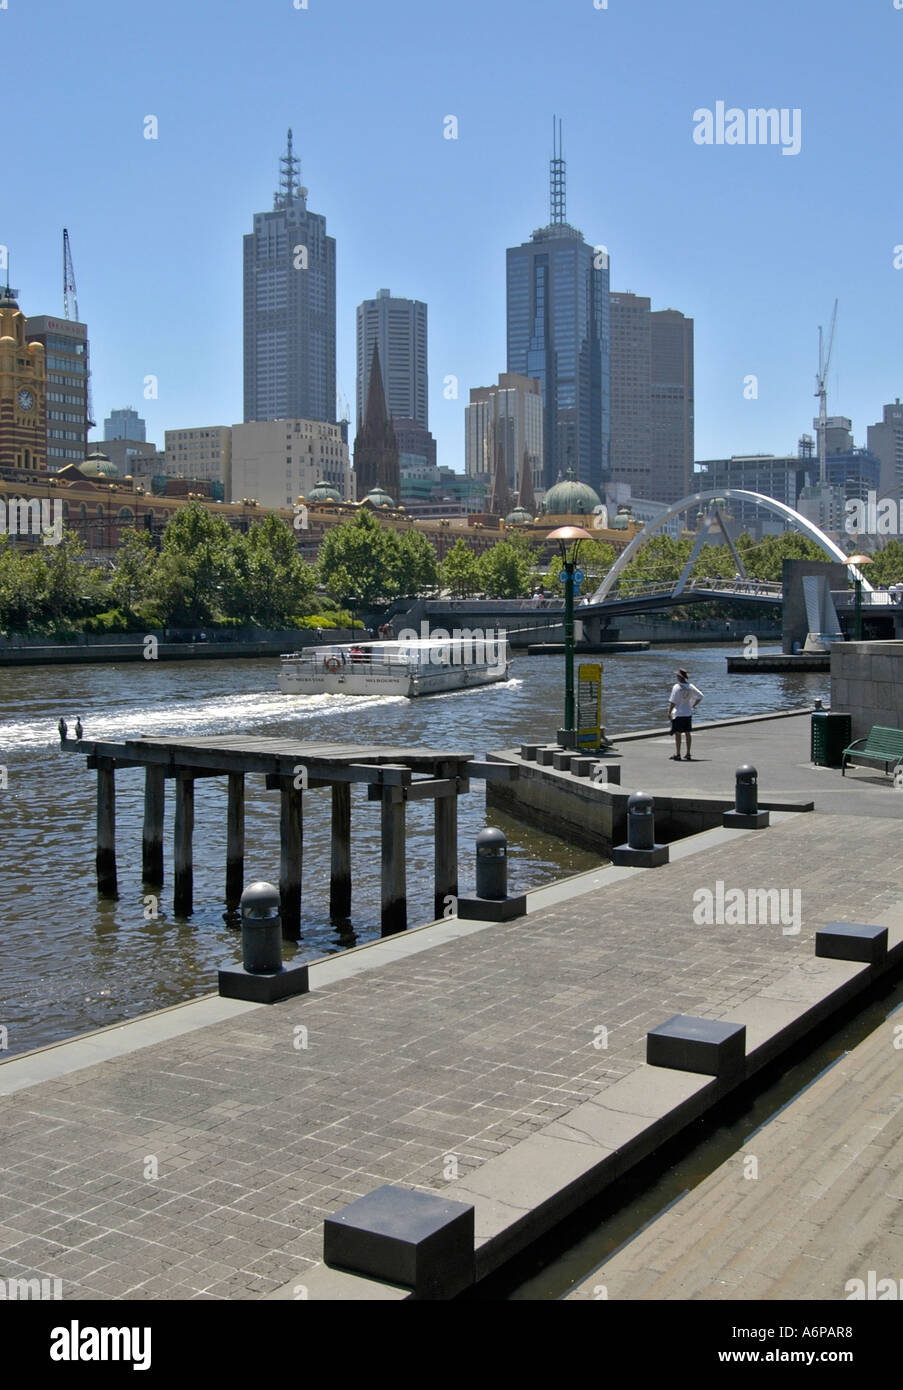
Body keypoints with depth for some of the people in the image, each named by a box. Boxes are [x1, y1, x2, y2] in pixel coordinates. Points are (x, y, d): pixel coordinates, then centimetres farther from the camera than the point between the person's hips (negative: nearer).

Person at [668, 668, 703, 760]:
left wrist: (669, 712, -9)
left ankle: (677, 754, -1)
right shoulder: (690, 687, 3)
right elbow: (700, 696, 11)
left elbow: (673, 702, -16)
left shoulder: (676, 687, -15)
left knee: (677, 734, -1)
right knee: (687, 733, 12)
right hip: (688, 713, 6)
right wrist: (693, 706, 17)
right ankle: (688, 754, 16)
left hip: (678, 714, -6)